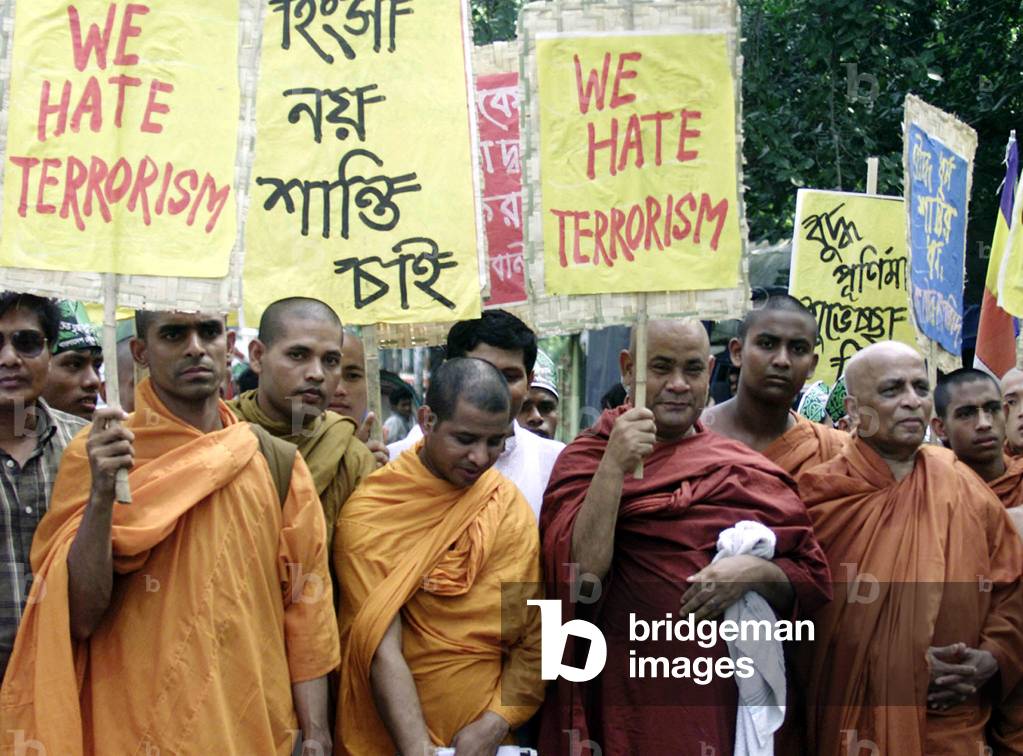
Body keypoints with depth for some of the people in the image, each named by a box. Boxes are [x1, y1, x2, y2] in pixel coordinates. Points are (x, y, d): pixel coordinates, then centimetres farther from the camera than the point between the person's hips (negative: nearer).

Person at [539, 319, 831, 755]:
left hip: (724, 700, 3)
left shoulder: (747, 469, 5)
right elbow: (579, 572, -15)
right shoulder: (588, 455, -2)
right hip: (623, 700, -3)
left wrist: (753, 571, -14)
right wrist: (614, 467, -22)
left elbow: (812, 578, 5)